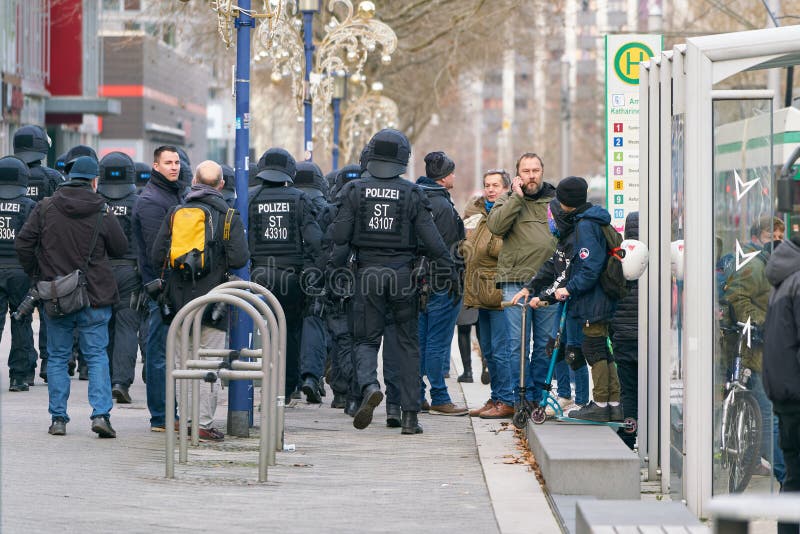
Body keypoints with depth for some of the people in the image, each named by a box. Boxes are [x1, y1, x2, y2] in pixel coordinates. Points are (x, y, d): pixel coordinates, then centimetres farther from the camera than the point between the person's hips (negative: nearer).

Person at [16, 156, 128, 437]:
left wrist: (35, 273, 10)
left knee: (57, 357, 10)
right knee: (97, 356, 4)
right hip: (95, 297, -1)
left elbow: (23, 243, -2)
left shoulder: (45, 208, -1)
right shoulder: (102, 211, -5)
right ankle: (100, 413, -9)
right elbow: (120, 248, 1)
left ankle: (58, 418, 8)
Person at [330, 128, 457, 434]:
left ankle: (369, 386, -23)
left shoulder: (354, 191, 0)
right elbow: (431, 240, -4)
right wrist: (452, 272, 5)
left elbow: (339, 236, -4)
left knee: (366, 340, 9)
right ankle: (410, 415, 7)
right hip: (402, 273, 0)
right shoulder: (412, 193, -2)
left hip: (368, 273, 0)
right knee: (407, 342, 9)